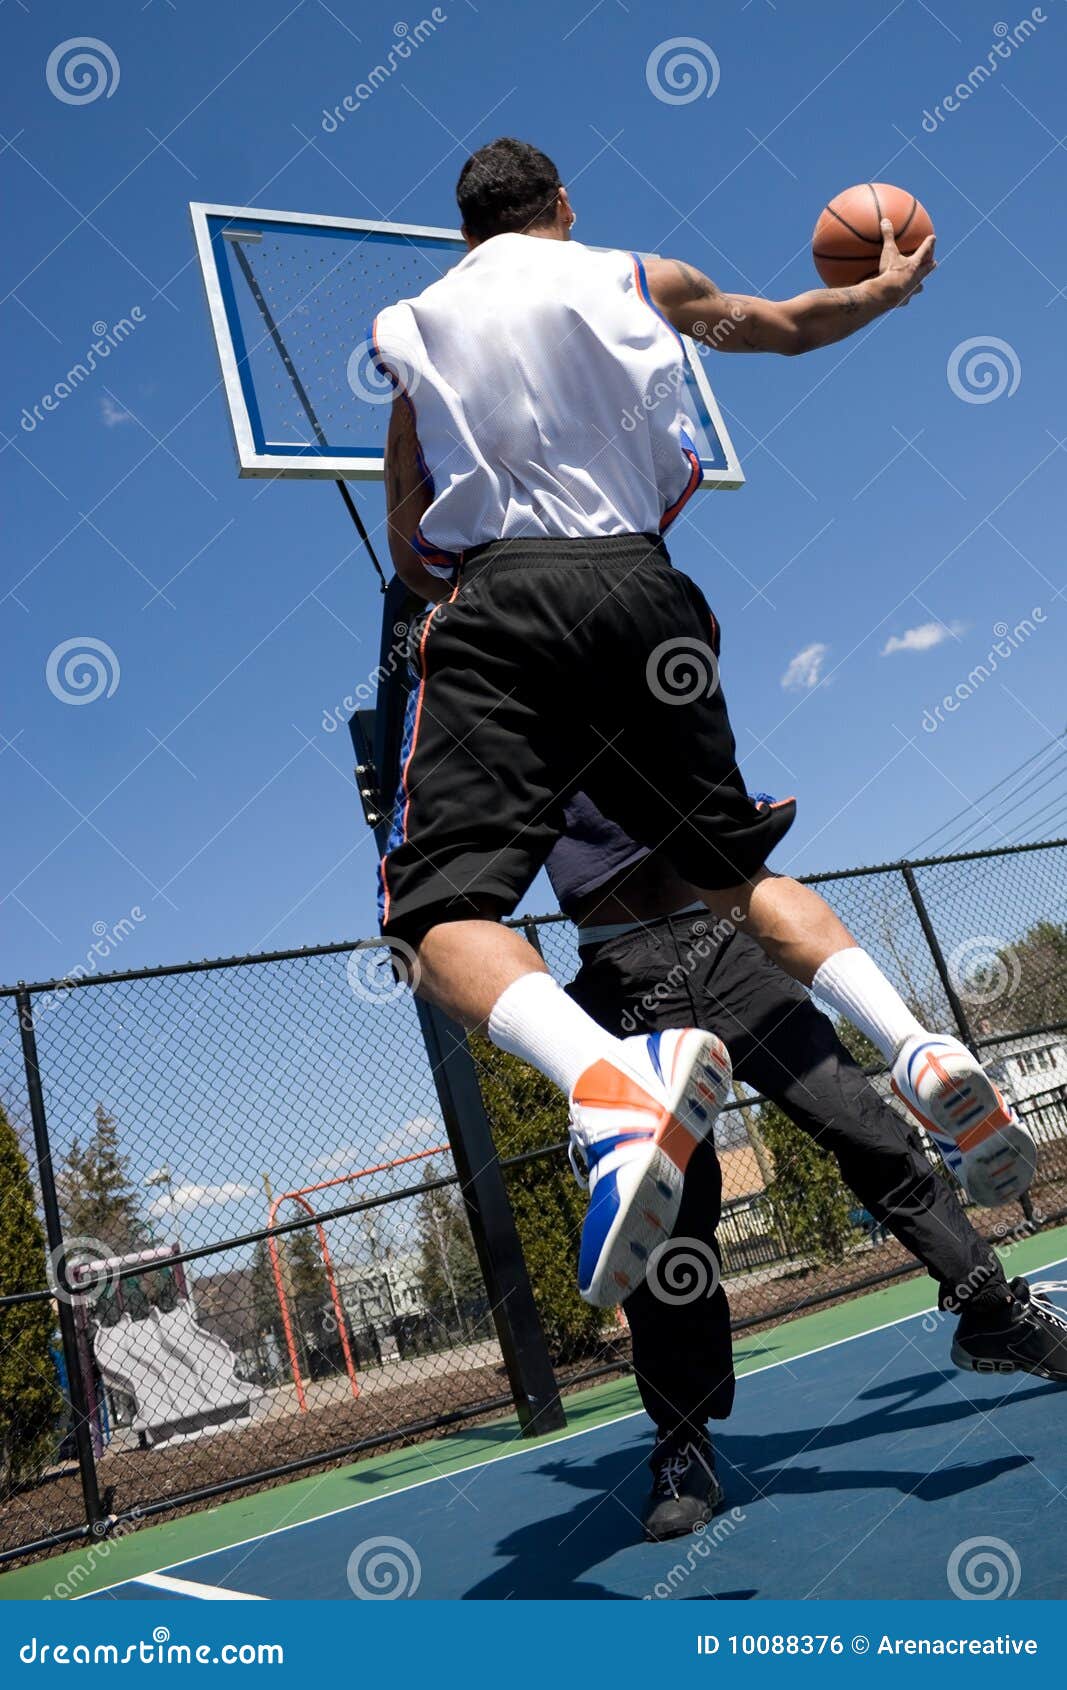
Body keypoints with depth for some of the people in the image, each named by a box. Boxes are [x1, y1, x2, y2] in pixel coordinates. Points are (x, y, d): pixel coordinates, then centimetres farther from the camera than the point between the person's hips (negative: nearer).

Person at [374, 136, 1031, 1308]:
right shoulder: (641, 280, 20)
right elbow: (787, 326, 35)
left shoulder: (418, 322, 19)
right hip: (643, 592, 3)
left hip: (499, 599, -2)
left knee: (439, 911, -11)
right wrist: (888, 287, 54)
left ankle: (611, 1079, -42)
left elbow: (410, 551, 16)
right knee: (736, 869, 18)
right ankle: (923, 1052, -1)